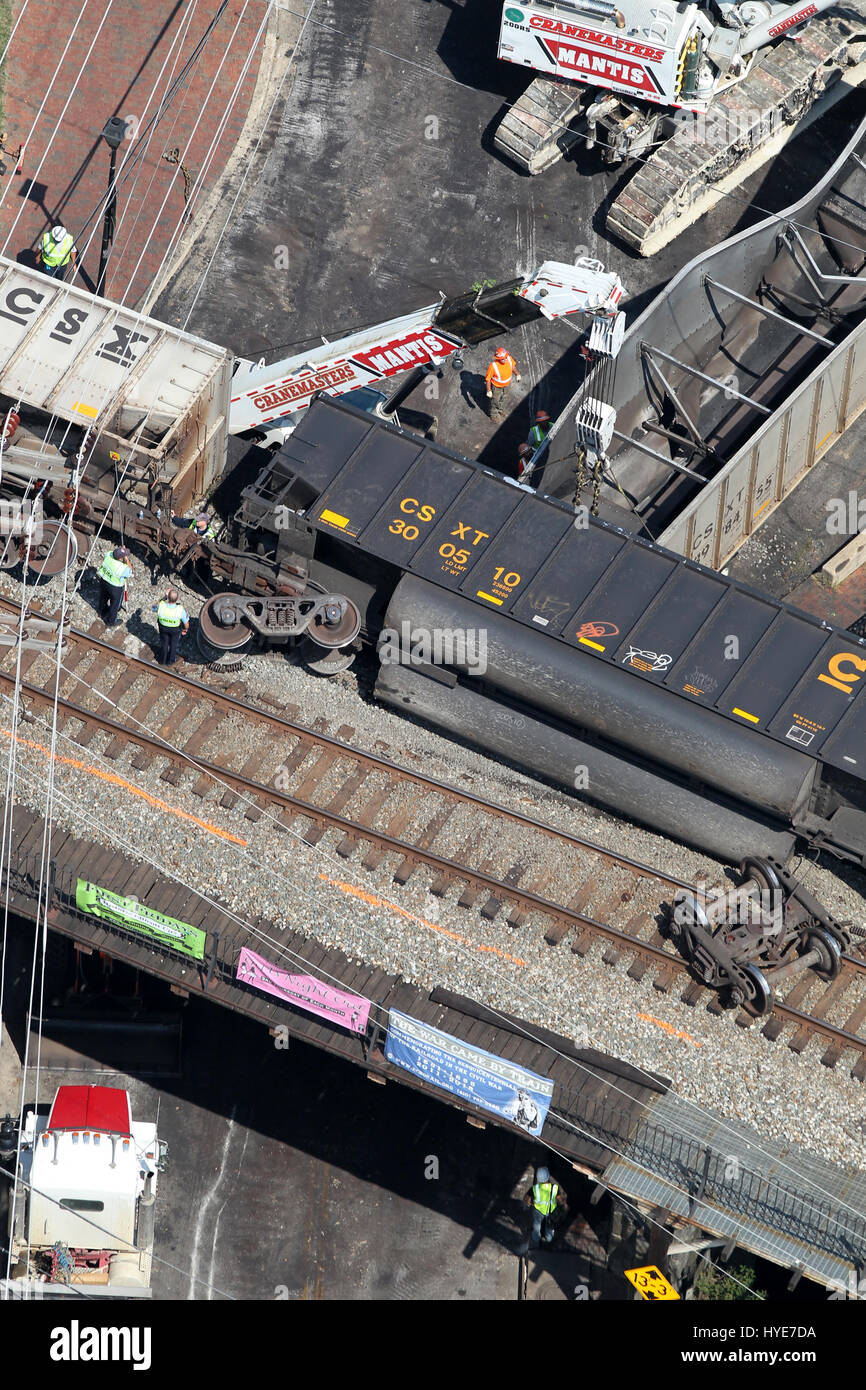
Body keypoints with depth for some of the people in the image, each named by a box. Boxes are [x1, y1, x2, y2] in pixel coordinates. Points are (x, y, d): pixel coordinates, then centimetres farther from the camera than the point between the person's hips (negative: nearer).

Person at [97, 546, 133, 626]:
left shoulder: (109, 555, -24)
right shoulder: (124, 569, -37)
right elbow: (130, 573, -14)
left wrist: (120, 550, -10)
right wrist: (127, 560, -22)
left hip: (103, 580, 6)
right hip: (115, 587, -6)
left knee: (103, 597, 33)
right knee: (114, 604, 22)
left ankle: (102, 613, 62)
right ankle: (111, 622, 46)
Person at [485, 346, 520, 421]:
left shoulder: (509, 358, -26)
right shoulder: (493, 366, -39)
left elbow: (513, 366, -2)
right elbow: (488, 379, -26)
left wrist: (517, 374, 10)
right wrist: (489, 391, -22)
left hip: (507, 384, 5)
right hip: (497, 386, -5)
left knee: (504, 398, 32)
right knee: (495, 401, 22)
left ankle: (501, 409, 62)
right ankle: (493, 414, 51)